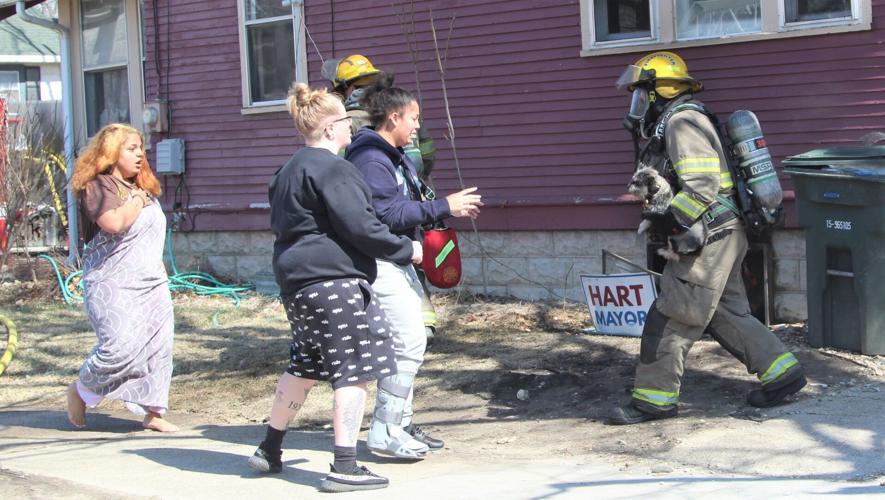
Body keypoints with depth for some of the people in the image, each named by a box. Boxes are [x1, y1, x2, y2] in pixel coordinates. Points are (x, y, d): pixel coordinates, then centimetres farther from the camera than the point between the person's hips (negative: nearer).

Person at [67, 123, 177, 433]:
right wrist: (135, 200, -11)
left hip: (152, 282, 8)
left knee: (159, 348, 0)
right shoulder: (98, 187, -8)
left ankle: (153, 412, 7)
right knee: (119, 346, -17)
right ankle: (80, 392, 8)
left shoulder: (144, 188, 19)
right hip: (113, 285, -8)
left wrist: (159, 271, 23)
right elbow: (114, 223, -26)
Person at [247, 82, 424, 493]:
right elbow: (359, 226, -18)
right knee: (354, 370, -6)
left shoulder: (290, 171, 18)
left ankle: (269, 449, 29)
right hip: (334, 280, -10)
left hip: (298, 281, 10)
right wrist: (406, 250, -6)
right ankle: (344, 468, -7)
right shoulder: (332, 169, -13)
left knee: (305, 366, 21)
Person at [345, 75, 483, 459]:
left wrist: (448, 210, 9)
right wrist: (443, 207, -21)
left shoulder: (394, 156, 17)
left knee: (409, 341, 14)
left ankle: (400, 423, 23)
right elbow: (388, 214, -23)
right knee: (409, 343, -13)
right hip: (380, 263, -11)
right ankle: (384, 431, -8)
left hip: (399, 261, 11)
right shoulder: (370, 158, -16)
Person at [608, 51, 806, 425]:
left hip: (710, 240, -10)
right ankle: (783, 372, 19)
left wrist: (667, 223, -21)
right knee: (727, 315, 15)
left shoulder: (682, 122, -15)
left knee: (671, 318, -5)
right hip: (716, 239, 10)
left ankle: (654, 398, 1)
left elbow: (701, 187, -24)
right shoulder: (671, 123, 18)